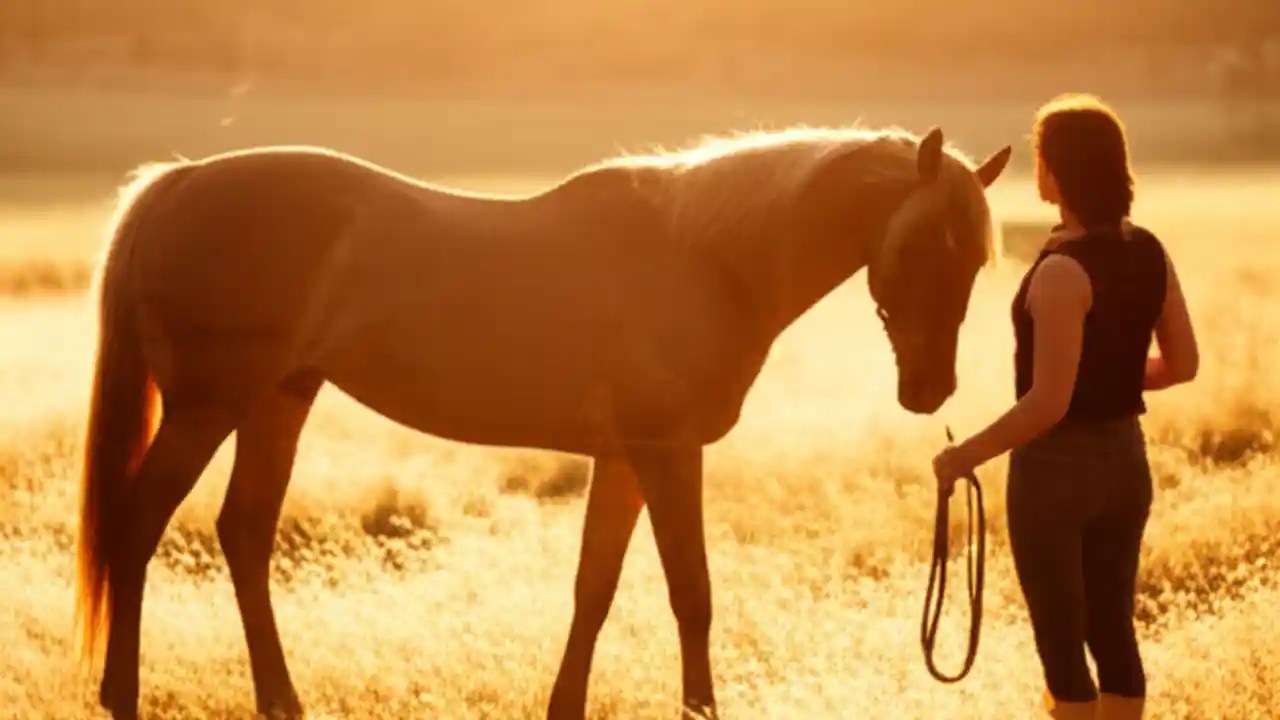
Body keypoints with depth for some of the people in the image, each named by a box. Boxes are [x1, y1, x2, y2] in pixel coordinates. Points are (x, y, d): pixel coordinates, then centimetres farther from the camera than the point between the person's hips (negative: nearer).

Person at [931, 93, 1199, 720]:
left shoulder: (1062, 271, -23)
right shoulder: (1150, 254, 0)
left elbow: (1048, 403, -24)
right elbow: (1182, 364, 9)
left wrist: (964, 457, -14)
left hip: (1057, 466, -7)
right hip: (1125, 457, 7)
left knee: (1061, 641, 3)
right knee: (1113, 631, 15)